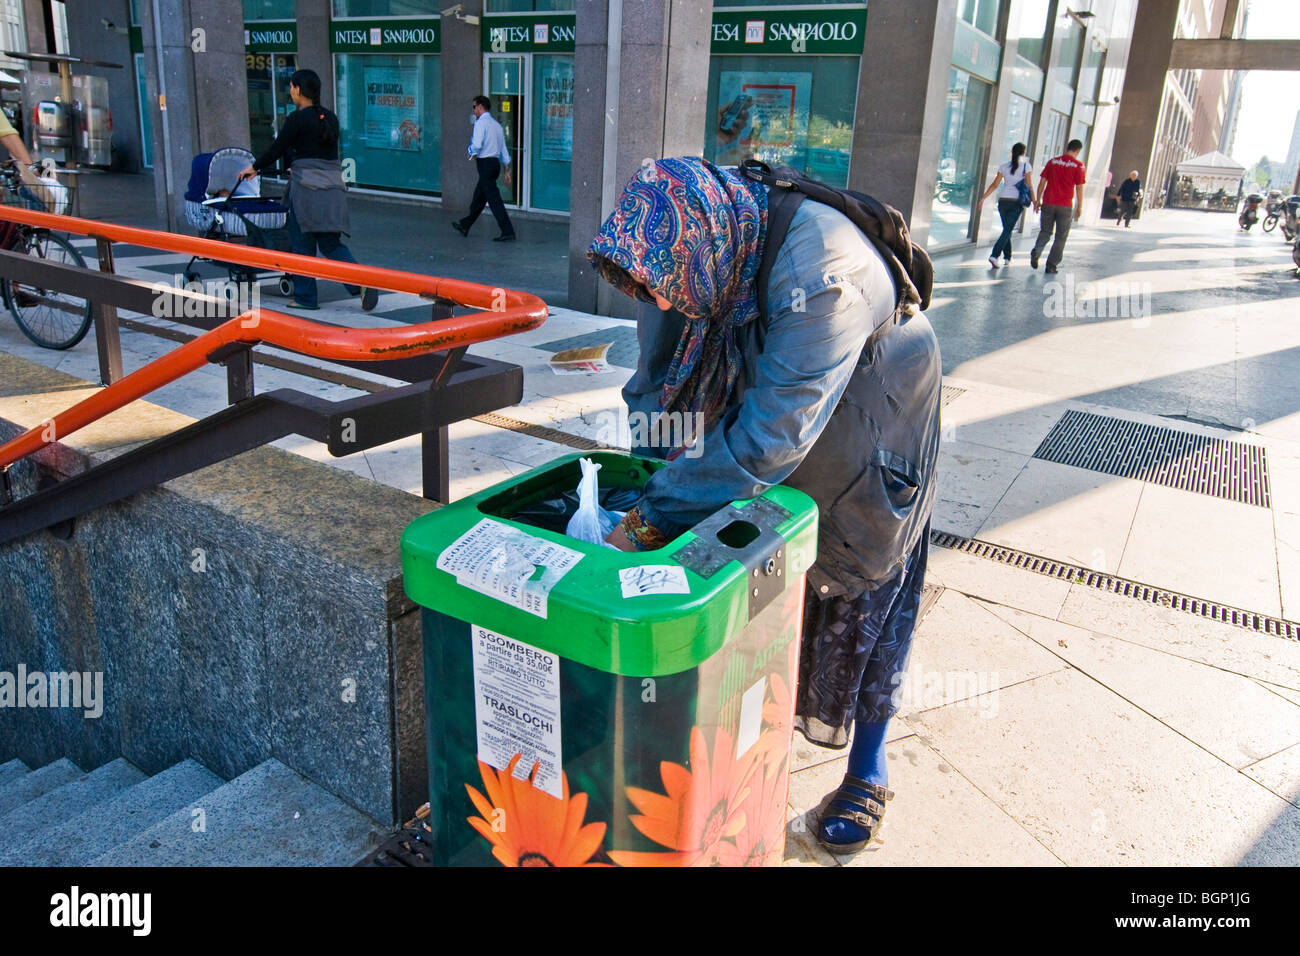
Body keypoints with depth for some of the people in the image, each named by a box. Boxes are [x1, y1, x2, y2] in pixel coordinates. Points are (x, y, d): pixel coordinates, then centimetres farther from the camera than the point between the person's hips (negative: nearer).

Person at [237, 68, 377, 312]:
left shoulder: (298, 118, -9)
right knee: (331, 244, 9)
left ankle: (305, 297, 12)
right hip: (333, 186, 6)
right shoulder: (330, 118, 11)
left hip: (307, 189, -6)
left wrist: (254, 168, 10)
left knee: (302, 244, 5)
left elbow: (277, 149, -5)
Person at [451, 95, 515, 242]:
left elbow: (477, 145, -21)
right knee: (479, 197, 18)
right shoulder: (496, 124, 16)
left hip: (485, 164, -9)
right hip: (495, 163, 9)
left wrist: (472, 154, 0)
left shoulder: (481, 122, -10)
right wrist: (507, 170, 18)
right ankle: (464, 226, 31)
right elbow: (503, 149, 17)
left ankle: (508, 233, -12)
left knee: (494, 199, -9)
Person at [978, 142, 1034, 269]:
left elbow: (994, 184, 0)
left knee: (1007, 229, 16)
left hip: (1003, 200, 3)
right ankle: (994, 256, -20)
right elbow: (1029, 185, -4)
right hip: (1016, 202, -3)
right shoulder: (1026, 166, -2)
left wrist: (983, 198, 4)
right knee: (1007, 230, -4)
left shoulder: (1004, 167, 5)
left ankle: (1007, 257, 20)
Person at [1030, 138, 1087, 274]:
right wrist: (1079, 207, 3)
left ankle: (1036, 252, -13)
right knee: (1061, 237, 9)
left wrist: (1038, 200, 12)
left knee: (1045, 232, 15)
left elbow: (1042, 182, 5)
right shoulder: (1078, 166, -3)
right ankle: (1051, 264, 6)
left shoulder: (1052, 162, 5)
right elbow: (1079, 188, -4)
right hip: (1066, 206, -2)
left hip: (1048, 203, 2)